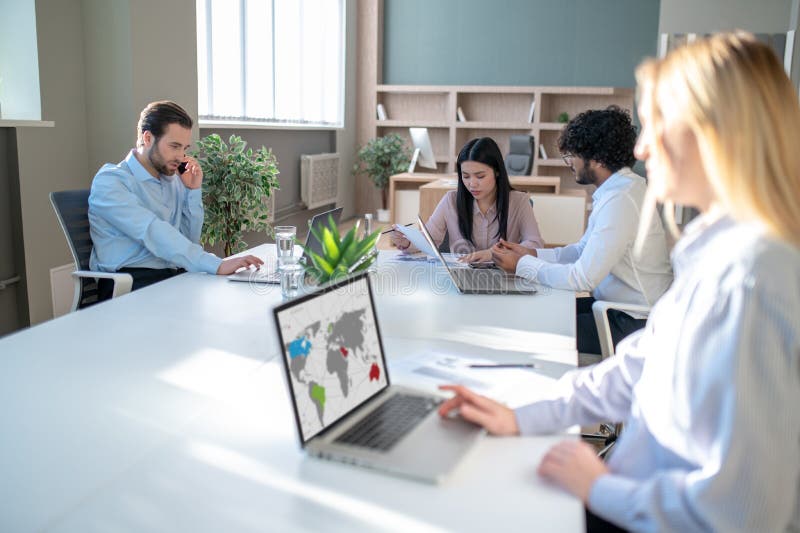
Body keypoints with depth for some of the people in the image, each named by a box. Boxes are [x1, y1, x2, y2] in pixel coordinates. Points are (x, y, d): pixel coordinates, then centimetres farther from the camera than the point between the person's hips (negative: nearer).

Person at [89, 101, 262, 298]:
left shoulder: (174, 180, 15)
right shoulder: (110, 181, -7)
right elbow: (153, 233, -23)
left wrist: (193, 191, 4)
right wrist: (216, 265, -33)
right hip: (131, 282, -6)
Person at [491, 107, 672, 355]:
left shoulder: (620, 199, -24)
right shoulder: (615, 189, 8)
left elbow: (583, 277, -25)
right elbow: (583, 251, 15)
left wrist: (522, 265, -15)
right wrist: (531, 254, 4)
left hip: (633, 324, -9)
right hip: (615, 306, 9)